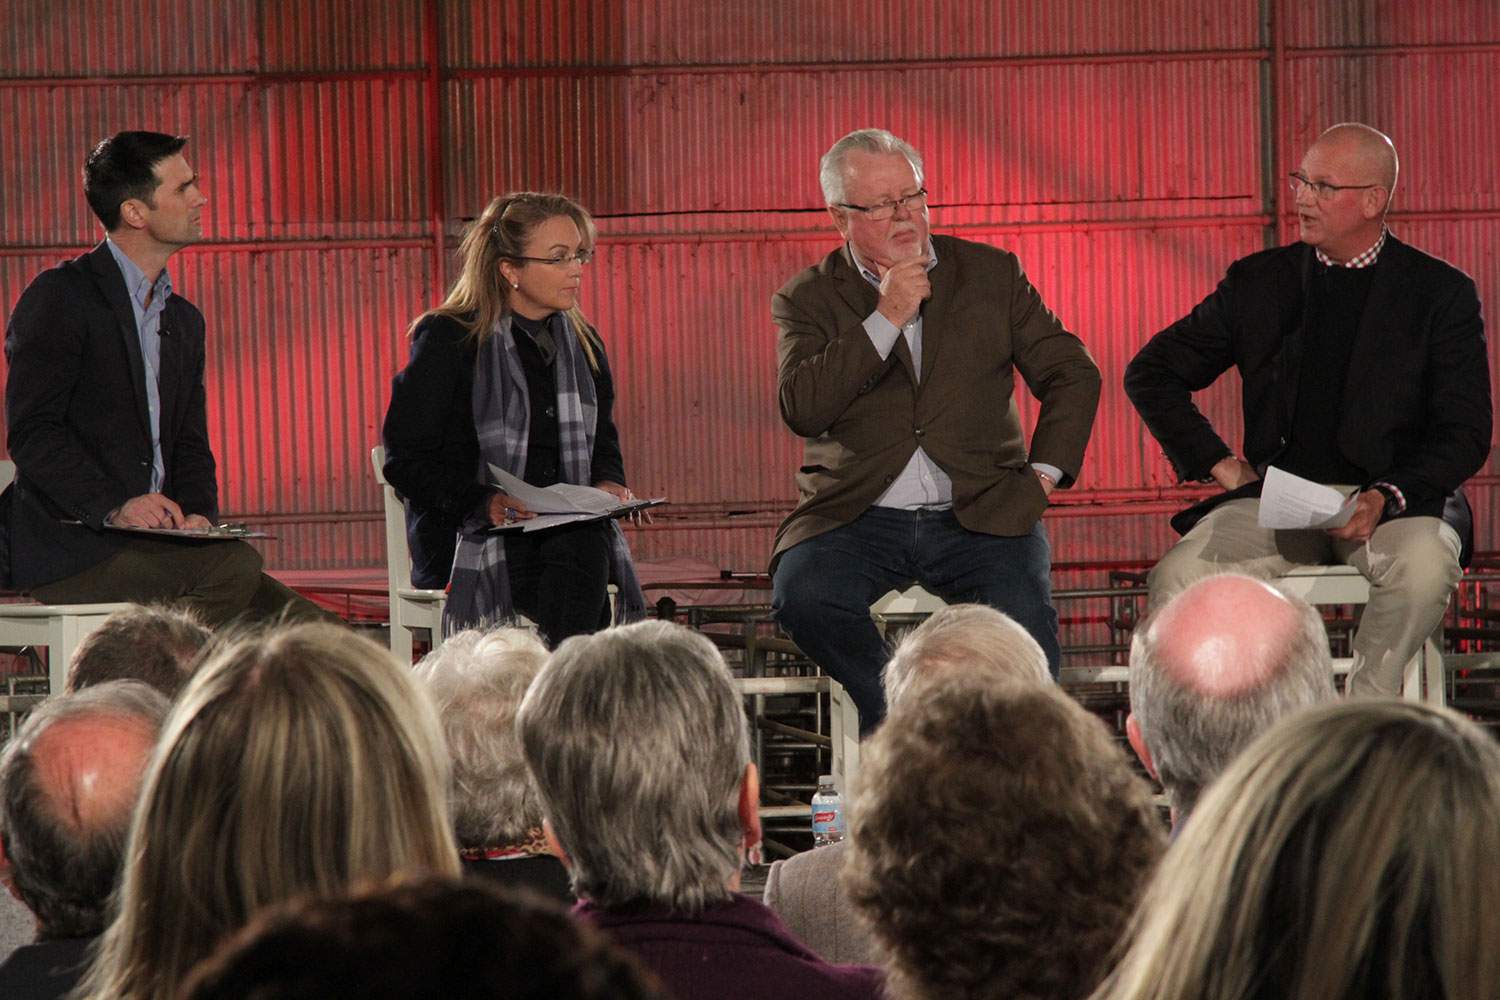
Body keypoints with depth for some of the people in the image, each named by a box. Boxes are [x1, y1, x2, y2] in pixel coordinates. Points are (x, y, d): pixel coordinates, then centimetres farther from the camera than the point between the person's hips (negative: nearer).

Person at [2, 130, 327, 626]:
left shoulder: (184, 320, 20)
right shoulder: (60, 297, -5)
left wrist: (199, 513, -4)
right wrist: (113, 507, -25)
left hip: (153, 544, 7)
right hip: (70, 546, -7)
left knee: (305, 629, -11)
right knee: (234, 564, -29)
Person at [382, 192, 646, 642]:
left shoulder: (584, 346, 17)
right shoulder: (447, 340, -2)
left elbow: (604, 444, 25)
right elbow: (406, 459, -6)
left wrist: (608, 483, 0)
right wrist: (482, 502, -22)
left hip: (567, 526, 5)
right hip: (464, 533, -5)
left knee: (585, 547, -32)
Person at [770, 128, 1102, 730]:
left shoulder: (992, 274, 12)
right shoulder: (808, 300, 7)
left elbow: (1072, 373, 15)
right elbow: (802, 408, -10)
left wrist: (1044, 471, 2)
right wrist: (886, 318, -11)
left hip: (979, 515, 0)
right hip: (859, 517, 0)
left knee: (1025, 628, -28)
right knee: (802, 595, -31)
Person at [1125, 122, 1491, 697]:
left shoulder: (1441, 294, 3)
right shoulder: (1258, 282, 11)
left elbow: (1464, 434, -1)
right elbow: (1151, 374, 17)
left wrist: (1386, 498, -19)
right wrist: (1216, 461, 4)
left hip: (1392, 500, -2)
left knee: (1424, 565, -37)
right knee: (1175, 579, -26)